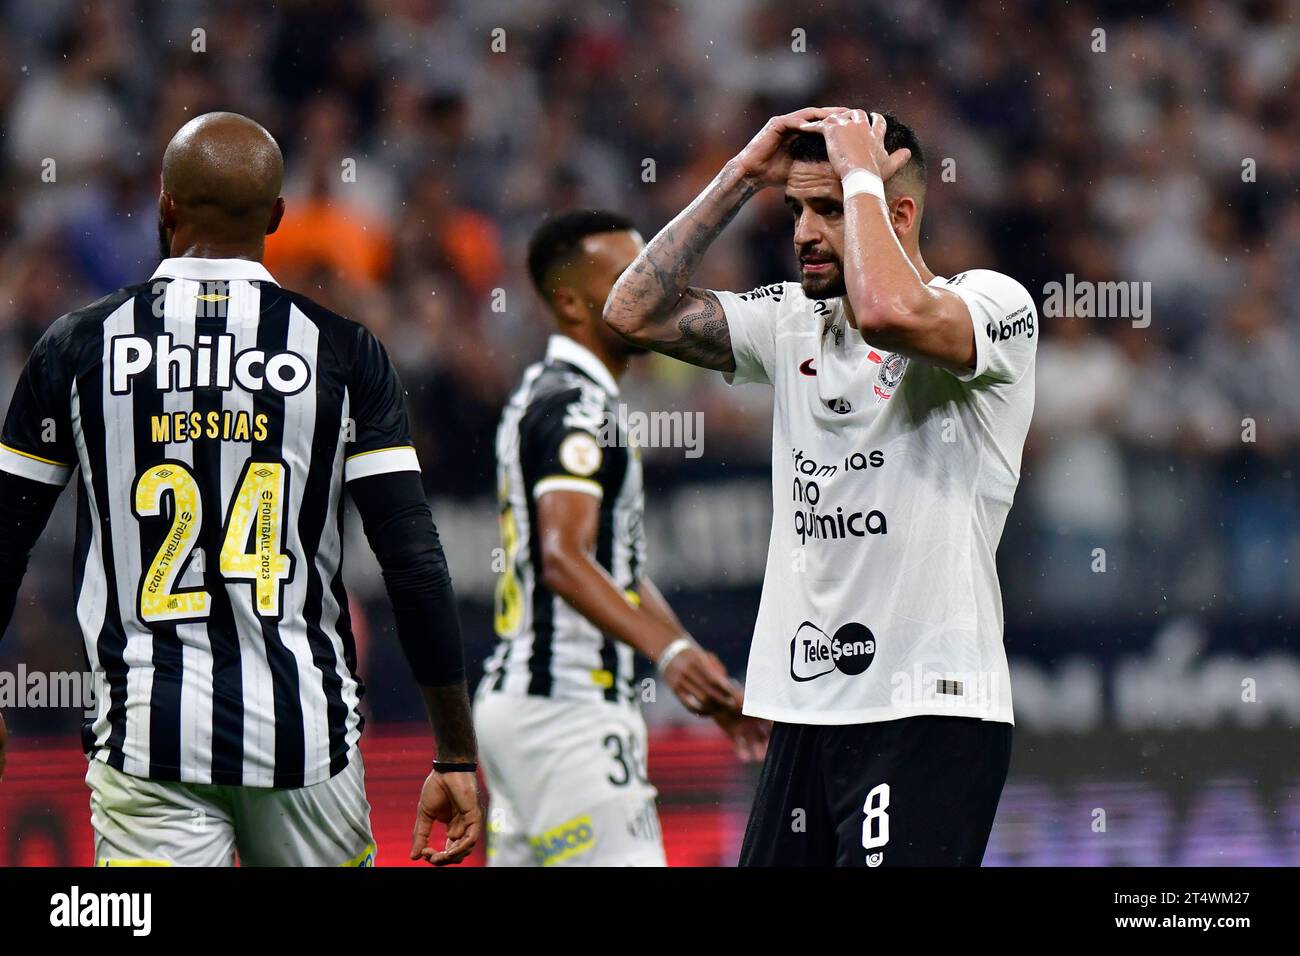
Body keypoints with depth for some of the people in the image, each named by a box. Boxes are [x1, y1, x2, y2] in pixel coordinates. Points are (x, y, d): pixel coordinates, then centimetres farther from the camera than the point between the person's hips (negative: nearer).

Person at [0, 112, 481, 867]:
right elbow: (416, 563, -4)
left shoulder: (80, 348, 1)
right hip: (306, 732, 1)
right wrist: (458, 758, 0)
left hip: (148, 735, -1)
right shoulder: (344, 354, 0)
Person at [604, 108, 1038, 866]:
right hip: (807, 711, 7)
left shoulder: (993, 305, -6)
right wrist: (742, 177, 8)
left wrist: (859, 174, -12)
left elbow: (889, 313, -27)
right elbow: (636, 313, 11)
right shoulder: (792, 323, 15)